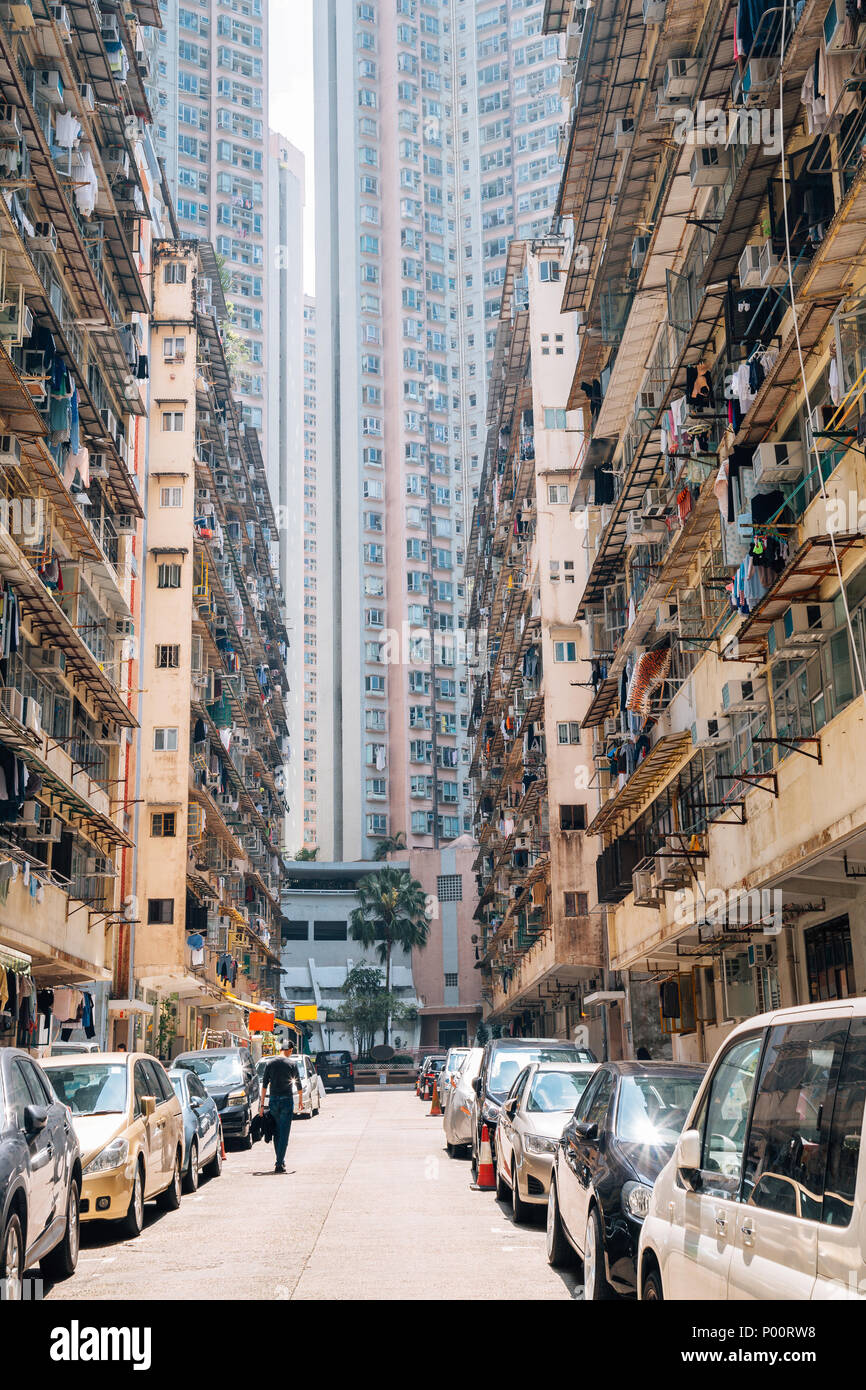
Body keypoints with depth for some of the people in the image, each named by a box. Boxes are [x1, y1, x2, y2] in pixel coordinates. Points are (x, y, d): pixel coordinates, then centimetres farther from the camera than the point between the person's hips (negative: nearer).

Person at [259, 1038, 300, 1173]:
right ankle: (280, 1164, -8)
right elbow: (298, 1083, 6)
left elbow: (264, 1084, 3)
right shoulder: (292, 1064, -4)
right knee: (284, 1133, -2)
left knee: (276, 1133, 16)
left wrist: (262, 1104, 7)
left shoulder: (271, 1063, 4)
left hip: (274, 1101, 3)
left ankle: (279, 1161, 21)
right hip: (287, 1100, -3)